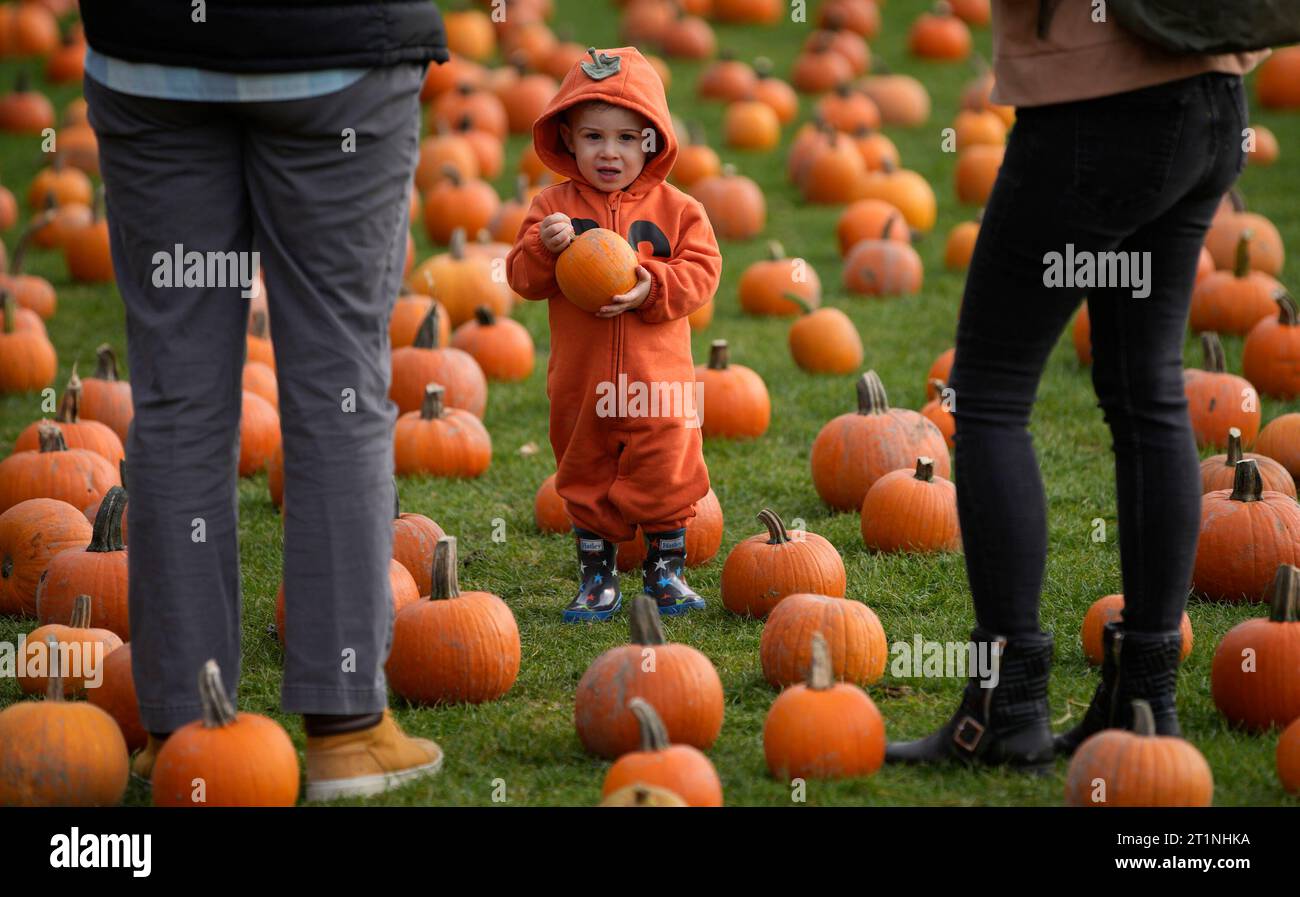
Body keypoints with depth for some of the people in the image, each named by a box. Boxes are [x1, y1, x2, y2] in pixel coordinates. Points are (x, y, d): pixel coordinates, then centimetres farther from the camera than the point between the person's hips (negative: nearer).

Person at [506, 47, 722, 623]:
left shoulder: (675, 209, -1)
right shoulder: (554, 207, 0)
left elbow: (701, 271, -5)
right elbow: (523, 279, -3)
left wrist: (653, 288, -20)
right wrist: (544, 248, -22)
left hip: (656, 378, -1)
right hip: (580, 380, 1)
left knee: (665, 476, 3)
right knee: (585, 480, 10)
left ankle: (666, 569, 20)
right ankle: (597, 577, 21)